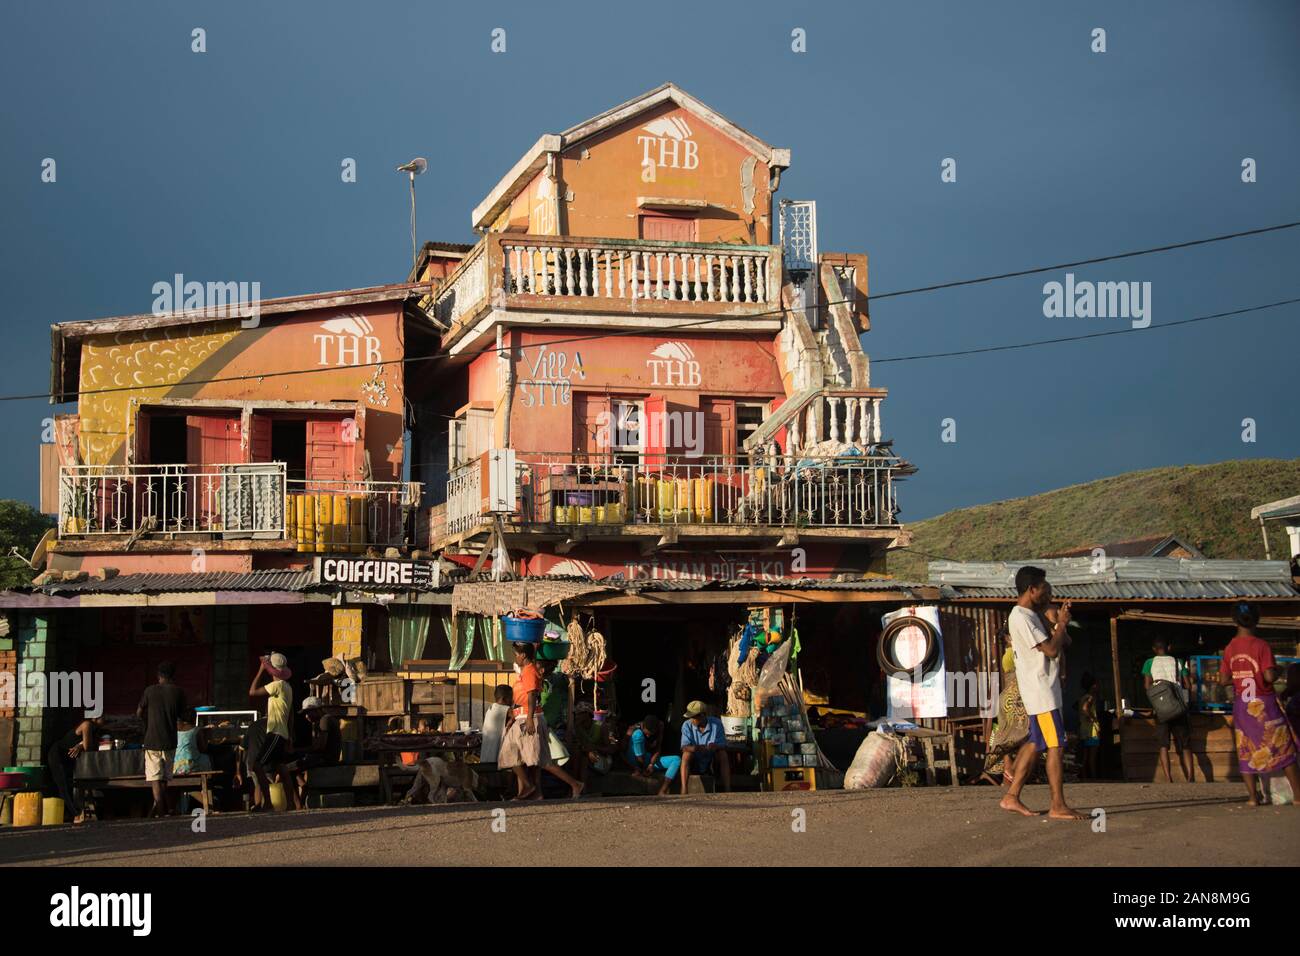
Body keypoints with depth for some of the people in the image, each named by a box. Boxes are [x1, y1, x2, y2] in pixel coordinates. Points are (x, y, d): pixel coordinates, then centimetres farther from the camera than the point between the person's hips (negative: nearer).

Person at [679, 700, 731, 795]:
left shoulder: (716, 723, -11)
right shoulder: (687, 725, -11)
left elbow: (723, 747, -13)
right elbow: (684, 747, -21)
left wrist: (715, 747, -38)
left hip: (711, 764, 0)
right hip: (693, 765, 0)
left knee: (722, 754, -28)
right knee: (687, 753, -31)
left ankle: (727, 790, -32)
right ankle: (684, 790, -37)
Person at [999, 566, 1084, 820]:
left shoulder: (1031, 615, 16)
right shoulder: (1021, 618, -16)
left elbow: (1065, 644, 21)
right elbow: (1051, 649, -20)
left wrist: (1060, 622, 5)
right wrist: (1062, 624, -6)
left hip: (1043, 689, 10)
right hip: (1040, 691, -10)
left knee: (1035, 743, 12)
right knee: (1054, 746, -9)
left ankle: (1011, 797, 15)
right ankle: (1058, 806, -7)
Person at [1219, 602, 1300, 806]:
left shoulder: (1229, 649, 0)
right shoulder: (1262, 645, -14)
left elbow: (1224, 680, -1)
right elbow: (1270, 676, -22)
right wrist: (1277, 672, -1)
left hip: (1241, 705, 4)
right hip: (1264, 704, -4)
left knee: (1246, 751, 8)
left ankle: (1253, 797, 5)